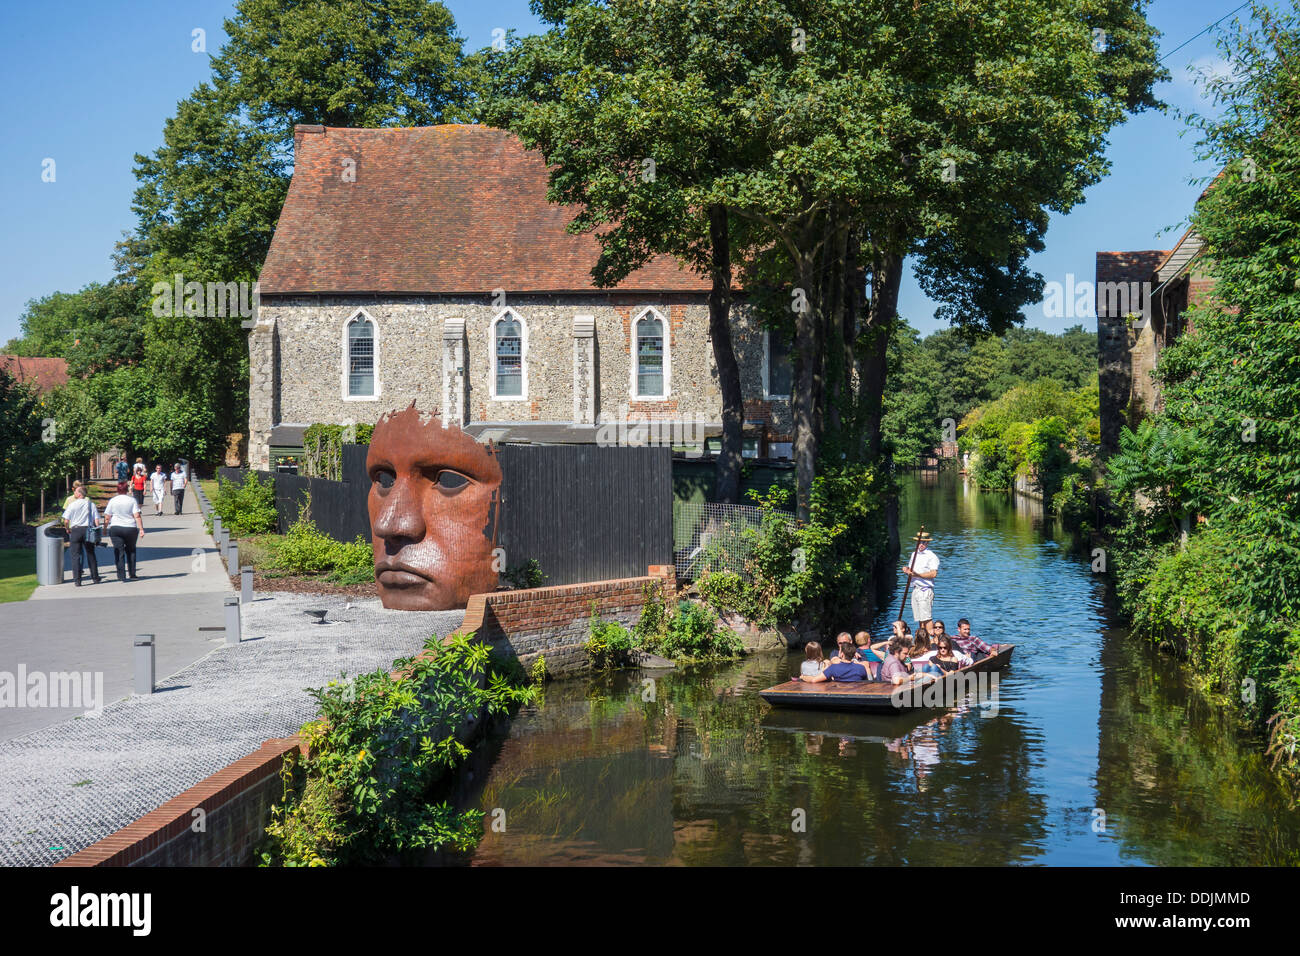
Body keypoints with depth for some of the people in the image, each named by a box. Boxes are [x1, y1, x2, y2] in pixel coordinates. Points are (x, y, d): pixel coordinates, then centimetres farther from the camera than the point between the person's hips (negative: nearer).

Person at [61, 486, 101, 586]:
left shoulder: (72, 505, -4)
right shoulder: (91, 504, 3)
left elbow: (66, 521, -7)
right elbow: (96, 520, -2)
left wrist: (67, 529, 11)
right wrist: (96, 531, 10)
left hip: (75, 530, -2)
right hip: (88, 530, 2)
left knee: (76, 555, 2)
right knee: (90, 554, 15)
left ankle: (77, 580, -4)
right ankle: (95, 577, 20)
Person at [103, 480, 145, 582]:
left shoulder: (112, 501, 0)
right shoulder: (132, 500, -2)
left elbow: (107, 518, -1)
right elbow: (137, 516, -8)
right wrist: (141, 529, -8)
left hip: (116, 528, 0)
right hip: (130, 528, 1)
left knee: (119, 553, 2)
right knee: (131, 551, 19)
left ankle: (122, 577, -3)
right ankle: (132, 574, 19)